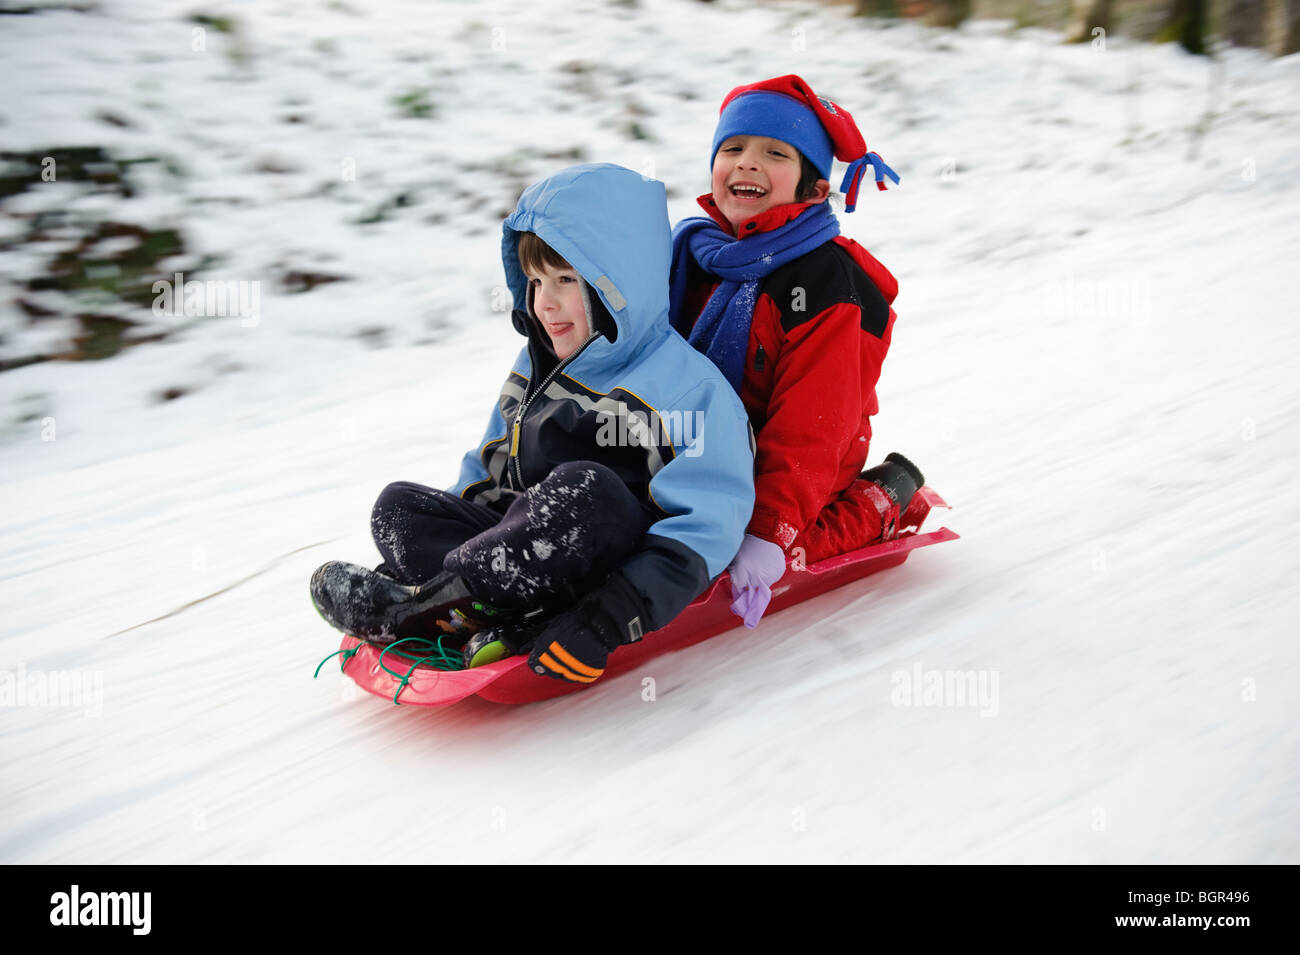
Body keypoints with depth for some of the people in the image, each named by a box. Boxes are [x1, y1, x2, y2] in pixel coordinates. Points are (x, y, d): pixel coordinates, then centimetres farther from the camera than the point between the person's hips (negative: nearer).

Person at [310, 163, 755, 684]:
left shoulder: (689, 388, -11)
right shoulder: (535, 368, 16)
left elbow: (702, 529, -20)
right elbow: (487, 470, 25)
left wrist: (614, 617, -31)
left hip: (614, 560, -7)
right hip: (529, 548, 7)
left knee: (582, 487, -36)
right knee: (397, 504, -8)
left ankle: (432, 599, -27)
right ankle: (511, 622, -32)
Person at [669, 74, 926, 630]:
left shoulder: (826, 284, -22)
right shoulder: (695, 252, 0)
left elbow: (808, 430, -26)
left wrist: (769, 533, -32)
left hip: (785, 474, -7)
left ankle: (876, 505, 1)